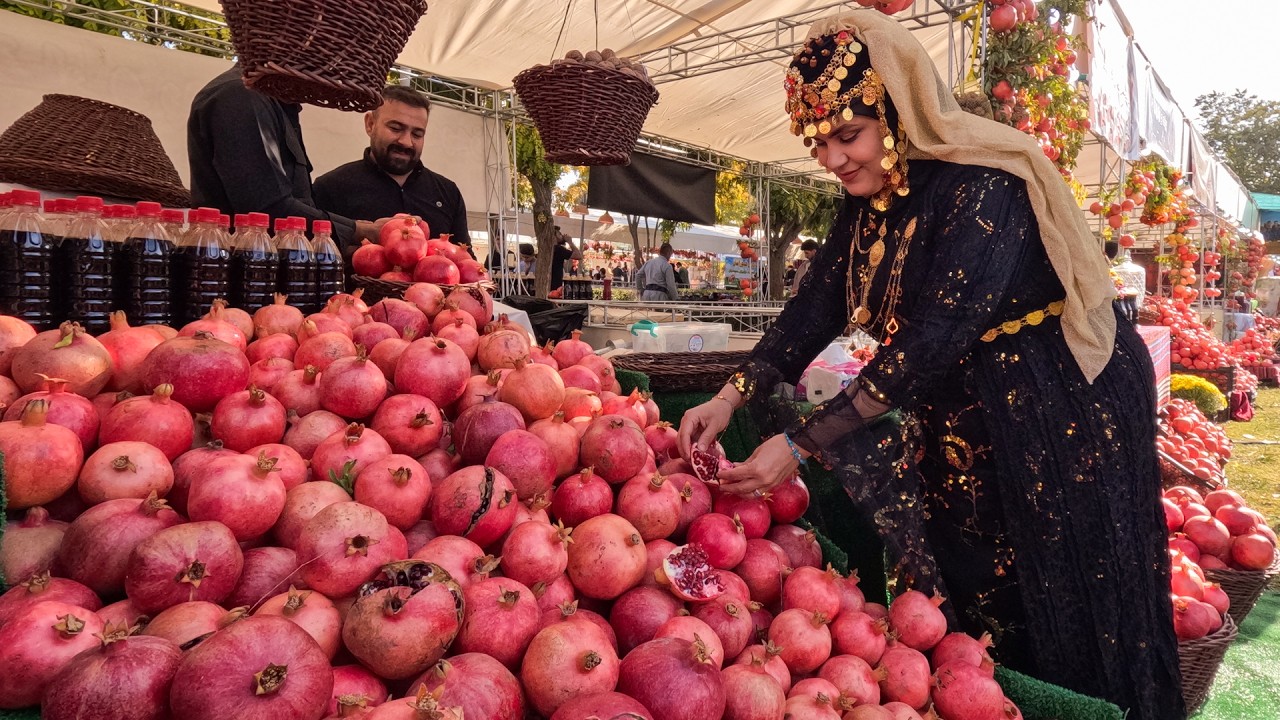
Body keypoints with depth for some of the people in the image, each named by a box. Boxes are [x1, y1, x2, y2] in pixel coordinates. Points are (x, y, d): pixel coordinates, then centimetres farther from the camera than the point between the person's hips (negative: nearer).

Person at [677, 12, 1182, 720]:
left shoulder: (982, 186, -26)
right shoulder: (868, 200, -1)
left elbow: (932, 342, -33)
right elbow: (815, 307, -3)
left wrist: (800, 443, -35)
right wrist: (732, 395, -15)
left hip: (1067, 416, -7)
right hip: (960, 417, 7)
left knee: (1062, 611, 8)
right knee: (958, 596, 16)